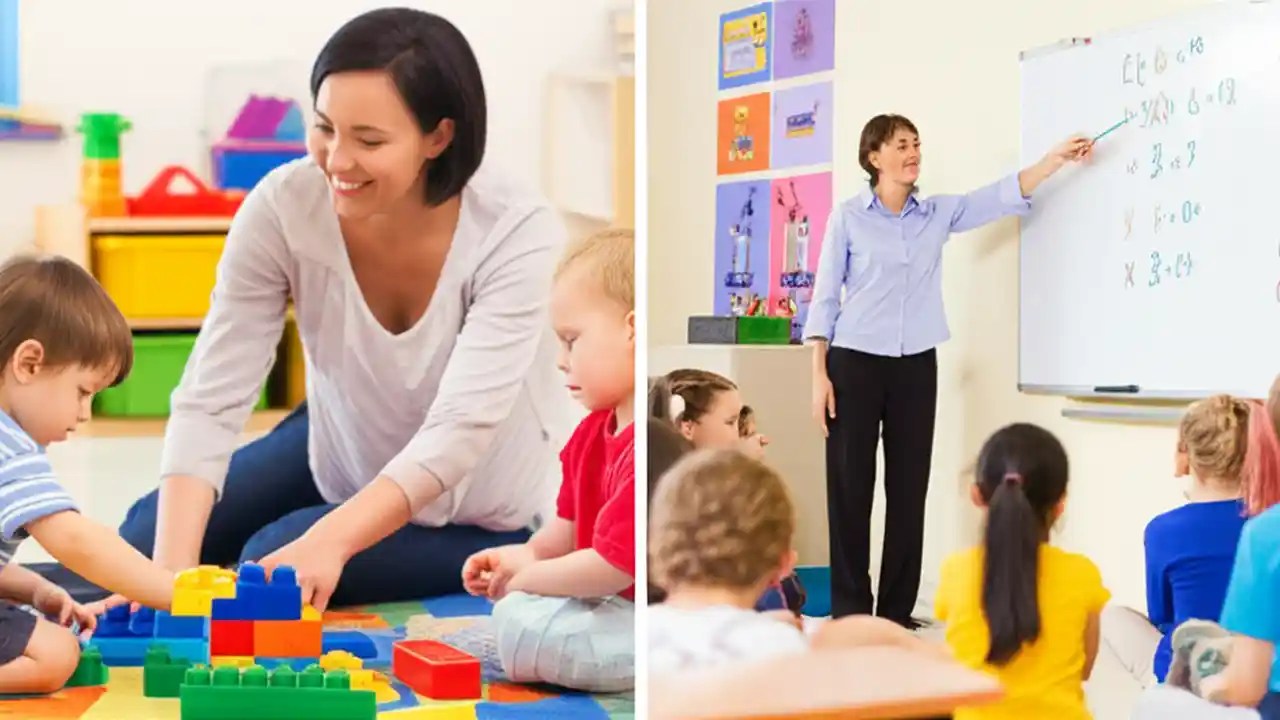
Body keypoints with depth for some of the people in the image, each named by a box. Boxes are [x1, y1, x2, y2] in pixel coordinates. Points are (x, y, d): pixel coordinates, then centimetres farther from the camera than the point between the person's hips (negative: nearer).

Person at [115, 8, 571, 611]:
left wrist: (328, 542, -53)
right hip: (341, 452, 4)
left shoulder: (519, 235, -32)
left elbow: (458, 431, -38)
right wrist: (172, 569, -39)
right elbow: (210, 401, -26)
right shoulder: (282, 207, -25)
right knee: (144, 540, 5)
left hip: (473, 509, -4)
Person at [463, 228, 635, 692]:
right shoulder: (595, 432, 7)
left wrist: (526, 577, -13)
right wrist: (528, 554, -1)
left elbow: (613, 565, -28)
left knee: (522, 629, -26)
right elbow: (571, 525, 19)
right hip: (618, 596, 11)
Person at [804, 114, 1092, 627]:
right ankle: (849, 611, 6)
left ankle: (896, 611, 13)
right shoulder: (848, 218, -1)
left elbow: (1004, 196, 1)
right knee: (850, 485, -1)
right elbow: (824, 298, -1)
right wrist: (820, 375, -7)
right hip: (855, 363, -4)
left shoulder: (938, 214, 8)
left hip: (915, 366, 4)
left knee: (909, 487, 5)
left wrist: (1057, 157, -11)